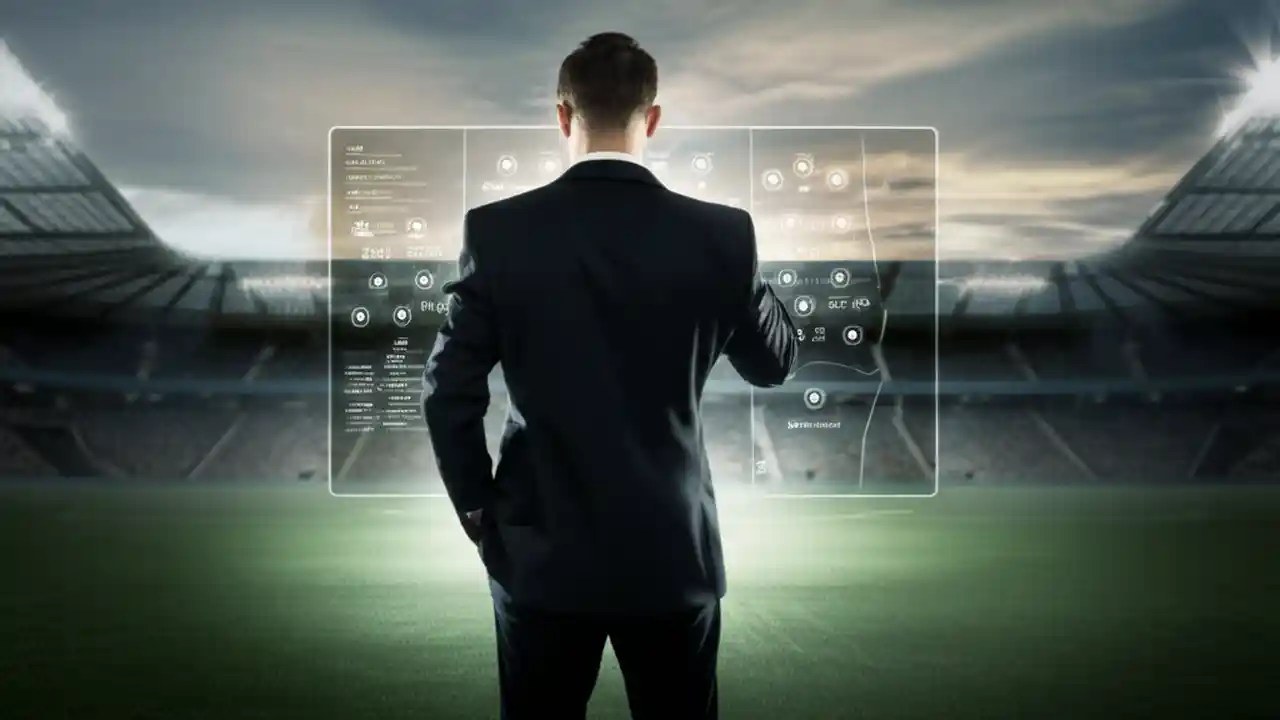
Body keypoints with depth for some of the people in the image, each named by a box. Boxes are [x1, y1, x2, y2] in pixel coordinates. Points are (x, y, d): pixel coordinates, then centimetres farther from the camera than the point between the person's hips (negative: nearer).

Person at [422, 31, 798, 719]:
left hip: (541, 551, 0)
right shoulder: (721, 233, -10)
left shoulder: (496, 230, -10)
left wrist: (476, 505, 6)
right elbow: (774, 363, 5)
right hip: (673, 551, 1)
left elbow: (448, 389, -7)